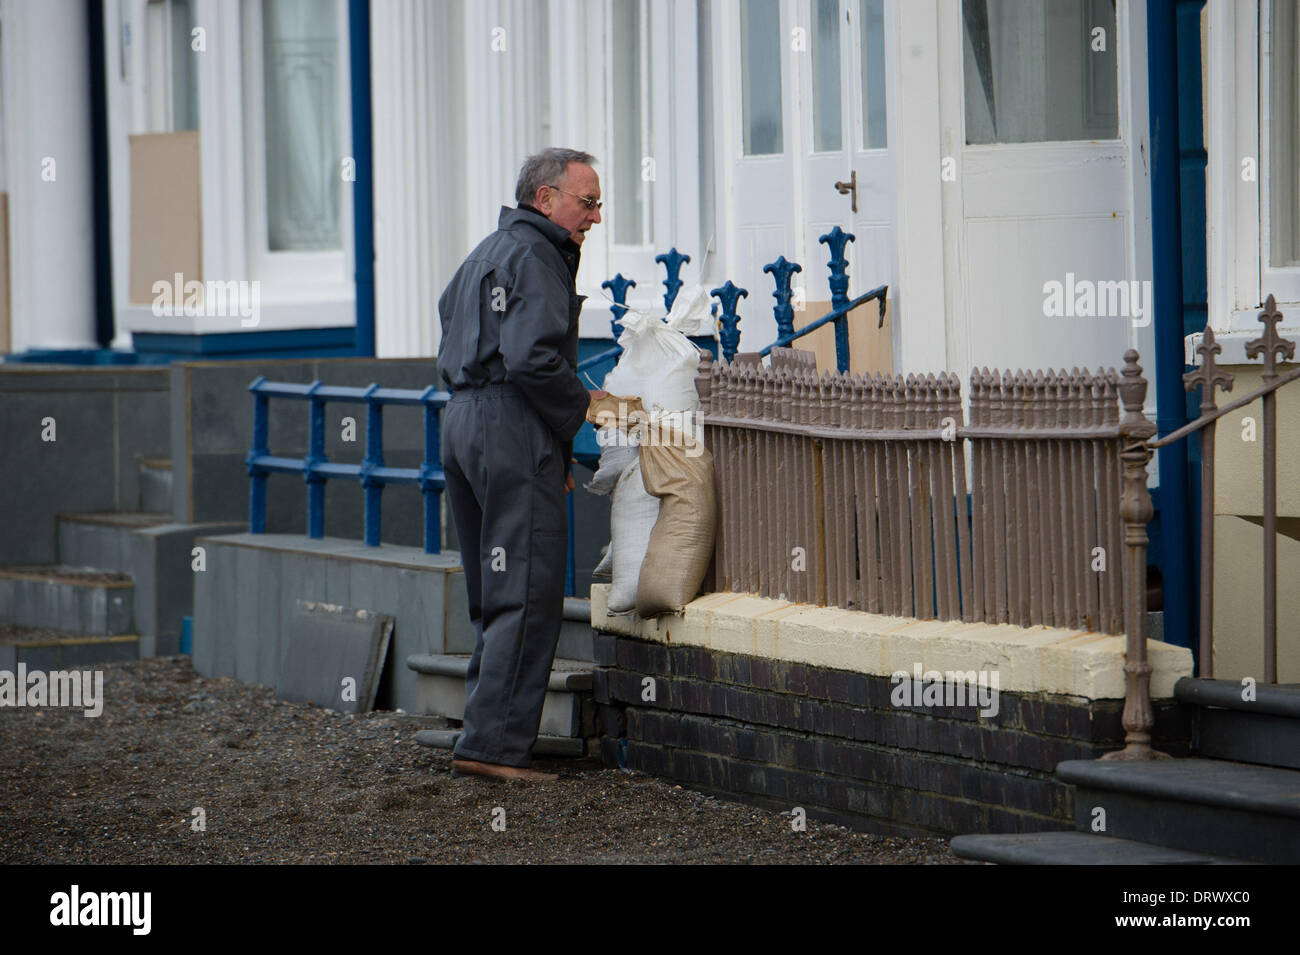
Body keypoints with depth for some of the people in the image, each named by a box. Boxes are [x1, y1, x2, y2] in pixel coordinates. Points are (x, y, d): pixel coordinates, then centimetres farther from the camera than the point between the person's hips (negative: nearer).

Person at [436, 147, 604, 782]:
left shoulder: (486, 254, 22)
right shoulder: (534, 256, -9)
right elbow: (532, 357, -22)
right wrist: (581, 407, -6)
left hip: (463, 420, 10)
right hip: (515, 429, -10)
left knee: (493, 597, 14)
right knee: (527, 595, -9)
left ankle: (484, 735, 15)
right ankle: (494, 744, -12)